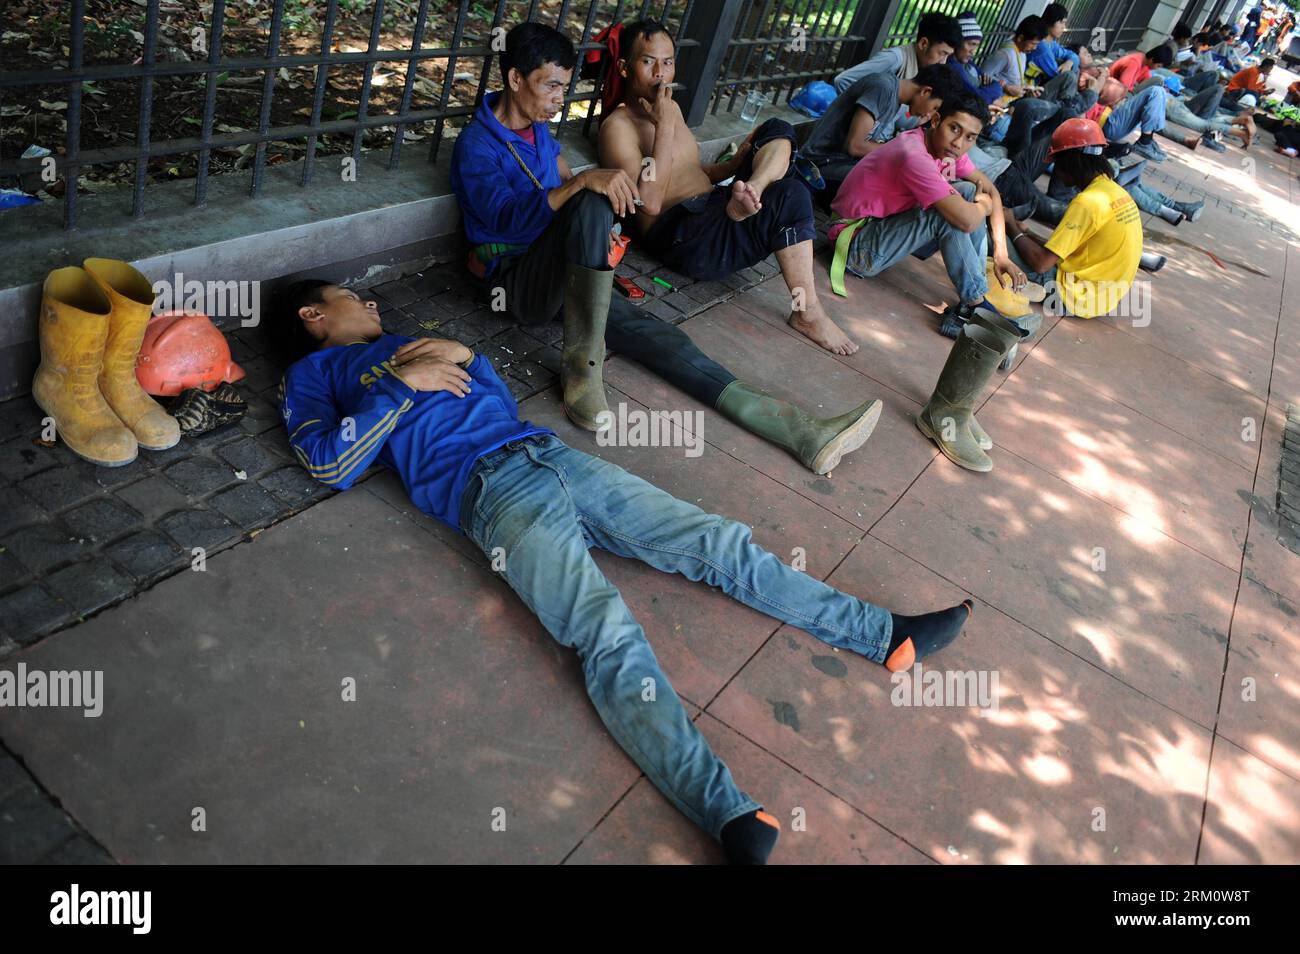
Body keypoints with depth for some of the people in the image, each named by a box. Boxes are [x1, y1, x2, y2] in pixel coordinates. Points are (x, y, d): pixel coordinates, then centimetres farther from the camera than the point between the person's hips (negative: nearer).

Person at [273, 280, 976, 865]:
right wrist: (404, 384, -4)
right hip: (489, 487, -7)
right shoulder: (312, 374, 16)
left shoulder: (407, 344, 34)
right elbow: (330, 465, -4)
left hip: (548, 454, 7)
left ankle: (885, 636, 4)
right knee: (608, 631, -29)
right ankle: (733, 819, -41)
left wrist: (463, 357, 16)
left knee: (719, 543, -1)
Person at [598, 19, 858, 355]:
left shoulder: (671, 108, 21)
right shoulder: (618, 126, -7)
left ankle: (750, 193, -28)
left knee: (777, 131, 4)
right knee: (790, 195, -23)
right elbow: (648, 205, -19)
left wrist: (737, 165, 11)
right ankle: (807, 313, -20)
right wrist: (664, 127, -16)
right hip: (682, 237, -9)